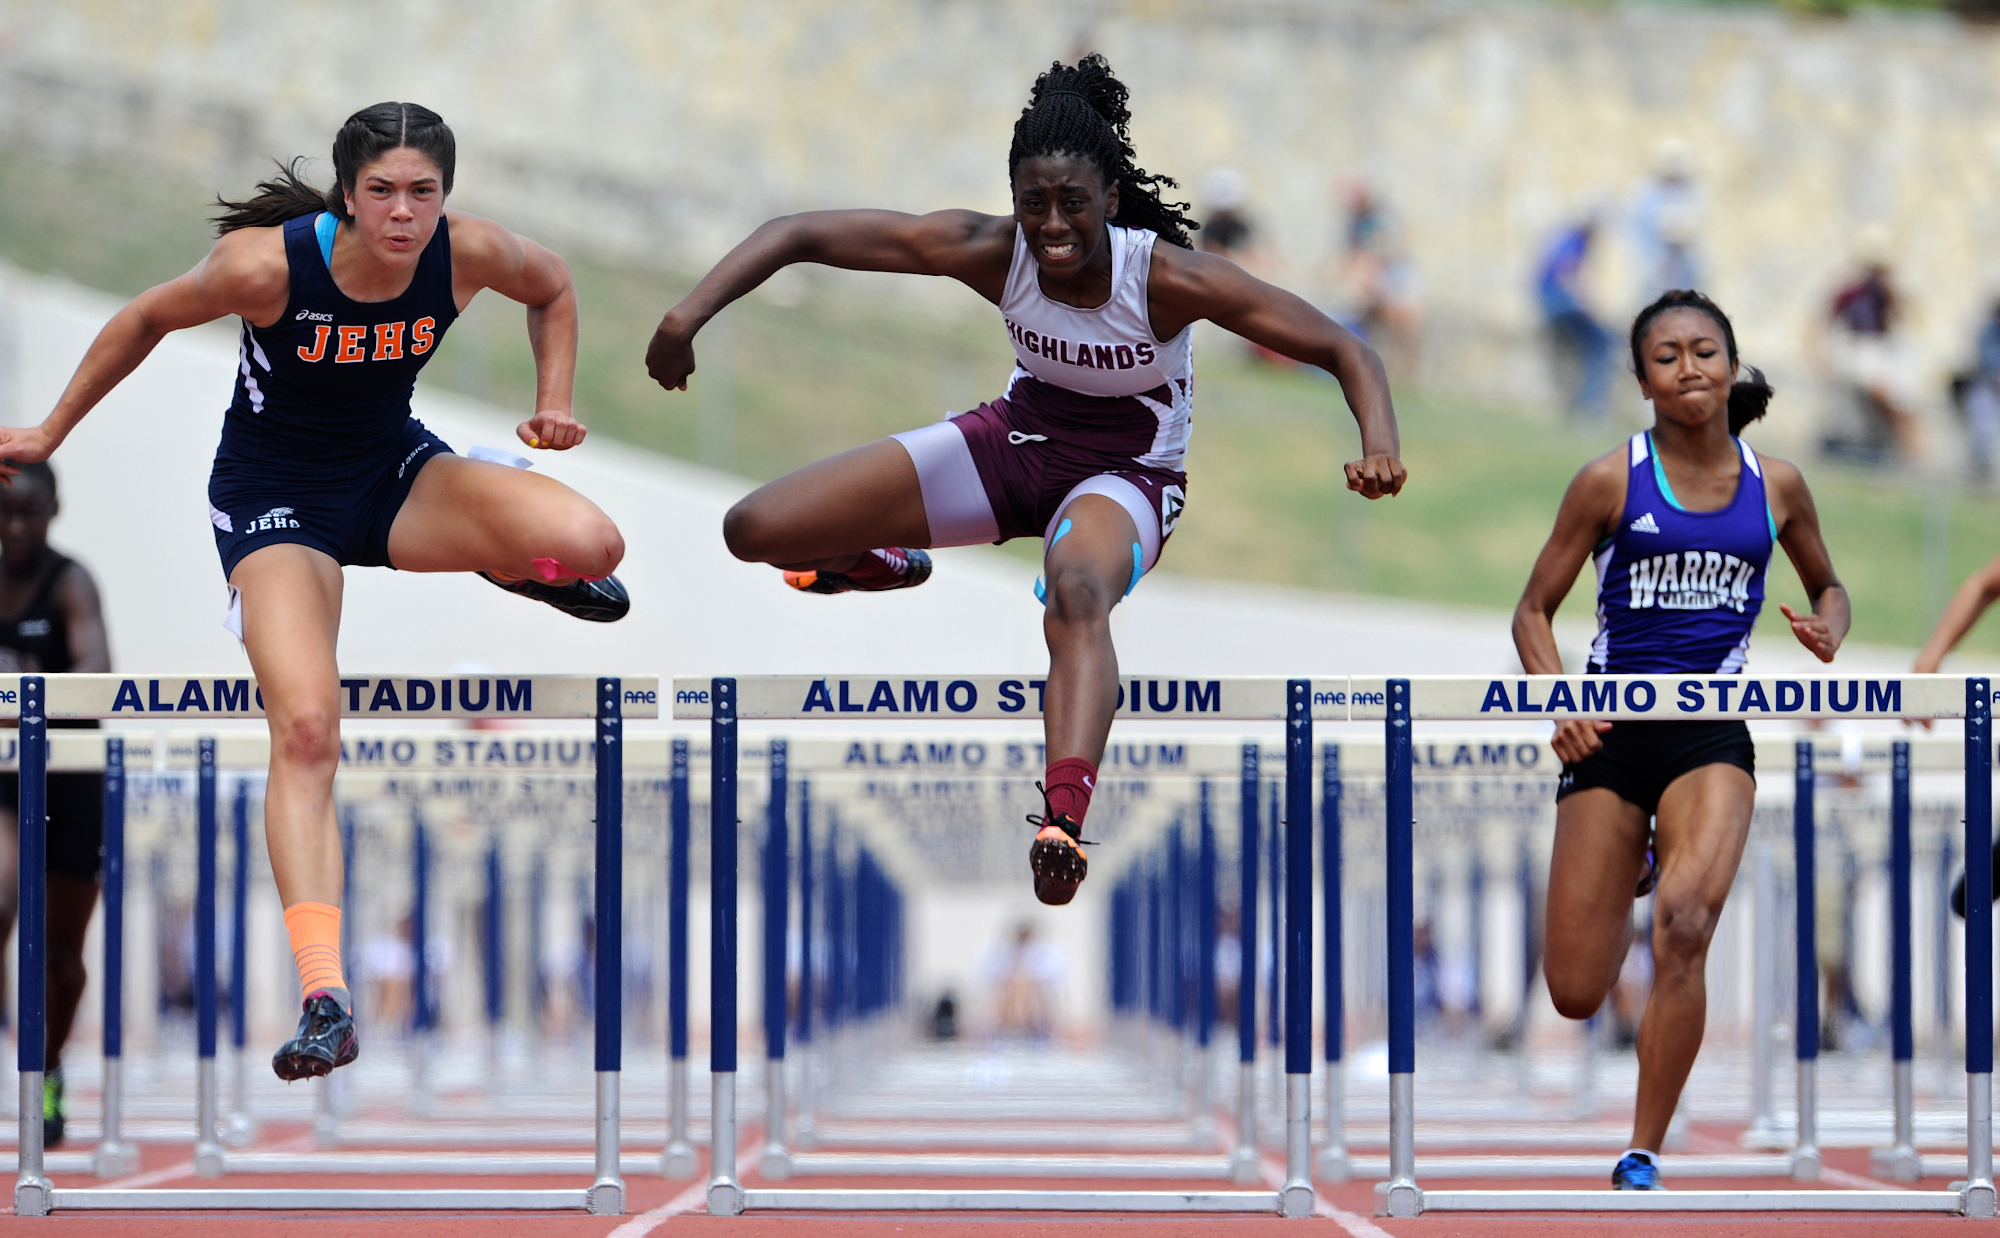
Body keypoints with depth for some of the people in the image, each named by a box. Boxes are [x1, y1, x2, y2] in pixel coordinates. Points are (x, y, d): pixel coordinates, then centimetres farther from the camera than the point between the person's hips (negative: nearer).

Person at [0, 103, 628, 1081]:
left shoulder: (468, 254, -18)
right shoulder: (267, 264, -27)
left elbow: (551, 287, 7)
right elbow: (147, 319, -7)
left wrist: (554, 403, -5)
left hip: (393, 468, 3)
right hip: (274, 495, -3)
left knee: (590, 543, -25)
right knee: (304, 727, -24)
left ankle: (509, 560, 16)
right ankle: (324, 1000, -27)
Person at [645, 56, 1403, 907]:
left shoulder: (1168, 278, -28)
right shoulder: (989, 253, -21)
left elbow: (1342, 350, -25)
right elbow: (801, 234, -16)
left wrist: (1378, 448, -44)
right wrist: (688, 315, -28)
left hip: (1127, 473, -4)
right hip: (1020, 439, 4)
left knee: (1078, 590, -43)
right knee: (756, 532, -3)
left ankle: (1065, 817, -57)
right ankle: (874, 564, 32)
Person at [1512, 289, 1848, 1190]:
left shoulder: (1776, 485, 3)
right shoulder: (1611, 481, -4)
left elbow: (1827, 585, 21)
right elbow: (1534, 611, 2)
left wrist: (1826, 633, -3)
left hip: (1713, 735, 0)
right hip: (1611, 733, 0)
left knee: (1684, 929, -27)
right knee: (1576, 995, 2)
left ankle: (1643, 1159, -15)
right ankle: (1630, 876, 41)